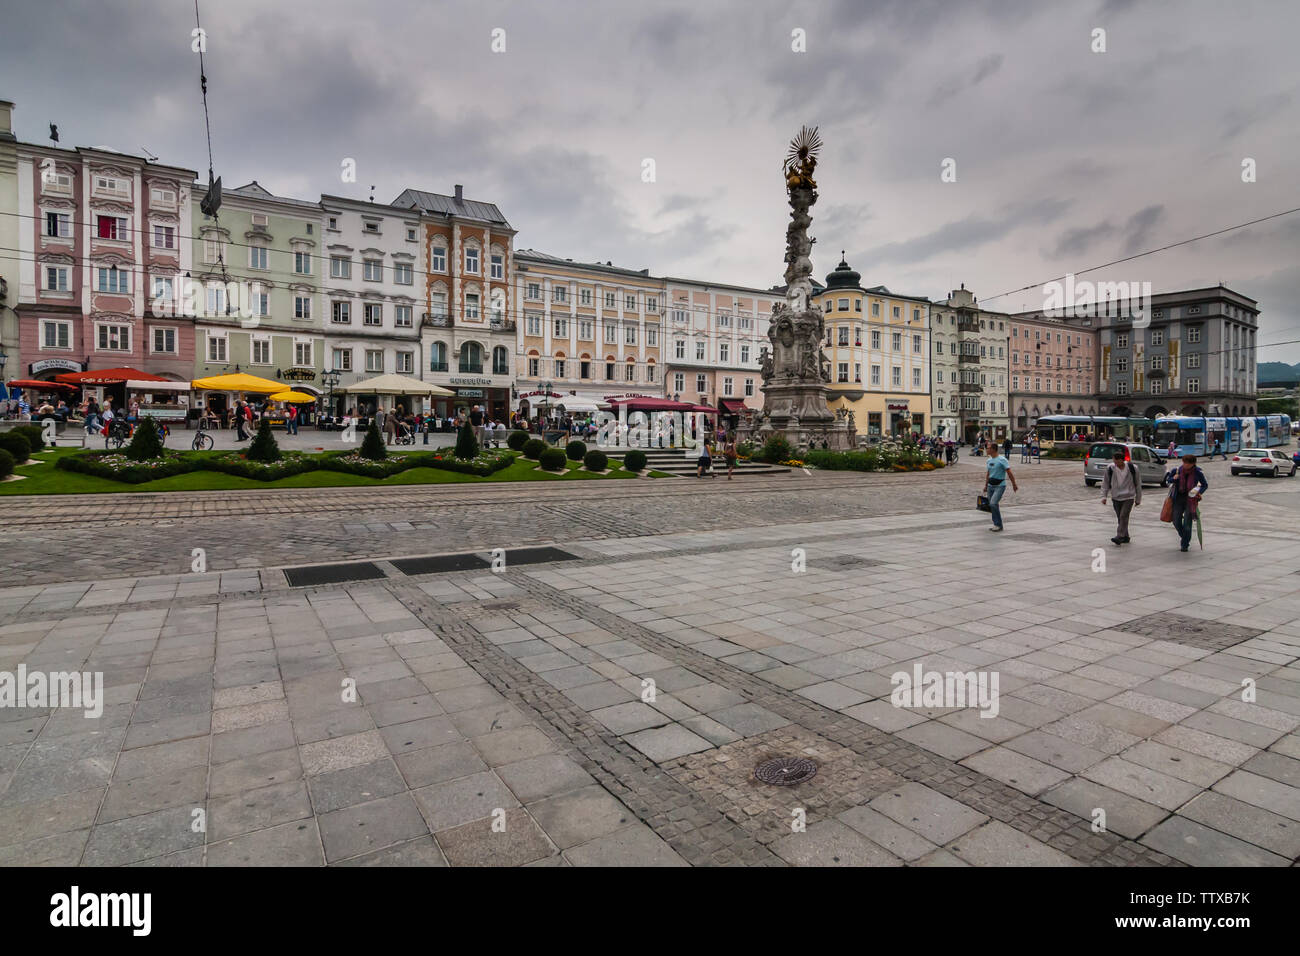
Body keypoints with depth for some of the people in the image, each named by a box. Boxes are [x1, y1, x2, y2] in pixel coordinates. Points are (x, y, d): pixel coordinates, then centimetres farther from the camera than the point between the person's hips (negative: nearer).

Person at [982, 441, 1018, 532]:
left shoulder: (1002, 460, -12)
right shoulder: (989, 460, 12)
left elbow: (1009, 473, -10)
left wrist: (1014, 485, -9)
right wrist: (986, 486, 23)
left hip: (1000, 486, -8)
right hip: (990, 486, 8)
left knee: (993, 503, -21)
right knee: (991, 505, 8)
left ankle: (999, 525, -10)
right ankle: (996, 524, 19)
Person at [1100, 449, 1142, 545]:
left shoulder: (1132, 468, -6)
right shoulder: (1110, 468, -5)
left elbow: (1138, 484, 5)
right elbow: (1105, 483, 5)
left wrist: (1138, 498, 9)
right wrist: (1104, 496, -4)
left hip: (1129, 497, -3)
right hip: (1116, 497, 3)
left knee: (1124, 516, -15)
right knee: (1120, 518, 7)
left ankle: (1119, 537, -18)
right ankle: (1125, 537, 20)